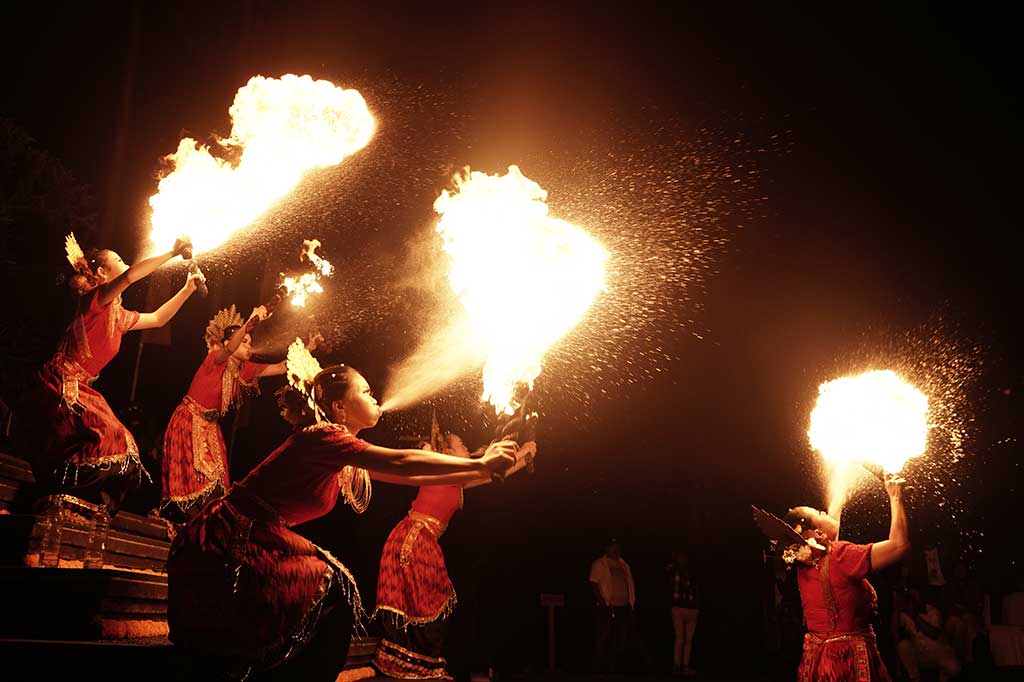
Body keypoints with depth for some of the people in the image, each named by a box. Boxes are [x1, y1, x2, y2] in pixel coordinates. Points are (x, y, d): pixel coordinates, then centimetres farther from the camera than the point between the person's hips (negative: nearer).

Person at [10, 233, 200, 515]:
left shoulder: (118, 315, 17)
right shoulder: (97, 299, -8)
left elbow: (158, 318, 32)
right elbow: (131, 276, -28)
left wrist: (188, 288, 27)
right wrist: (173, 253, -21)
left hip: (79, 392, 9)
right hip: (59, 389, -9)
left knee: (118, 448, 1)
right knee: (105, 443, -23)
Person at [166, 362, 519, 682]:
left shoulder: (346, 458, 12)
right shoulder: (321, 437, -18)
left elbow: (410, 476, 12)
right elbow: (399, 463, -25)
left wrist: (483, 468, 6)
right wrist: (480, 465, -19)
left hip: (253, 542, 10)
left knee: (336, 590, 7)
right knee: (329, 594, -13)